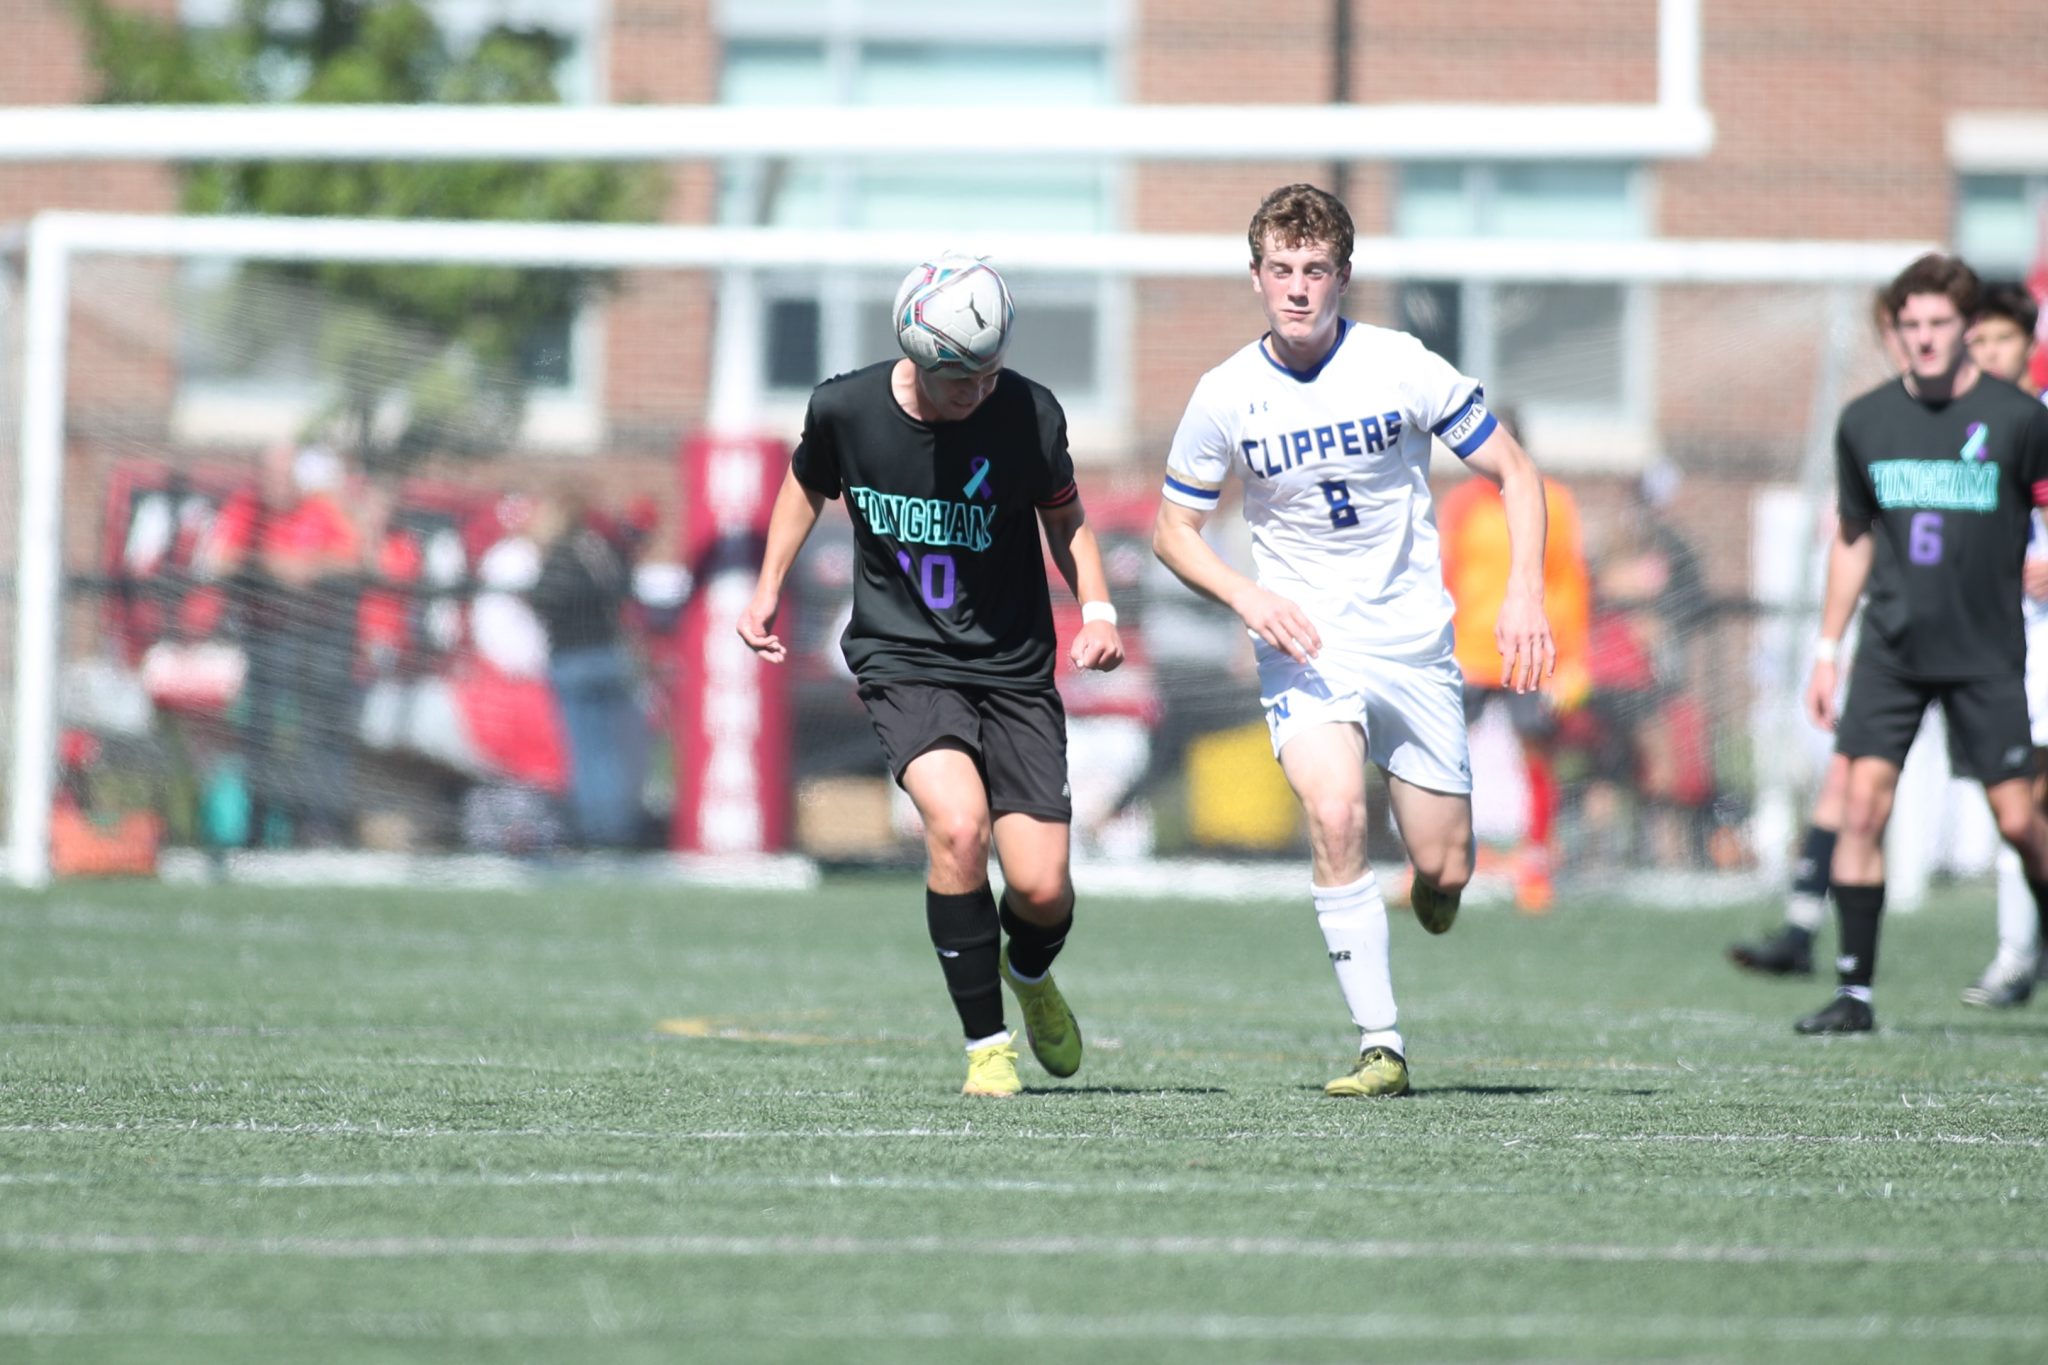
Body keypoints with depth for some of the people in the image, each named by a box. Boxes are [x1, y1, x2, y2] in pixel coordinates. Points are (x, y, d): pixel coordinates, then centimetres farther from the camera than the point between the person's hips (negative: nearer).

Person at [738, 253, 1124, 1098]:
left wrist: (1096, 608, -8)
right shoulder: (845, 410, -9)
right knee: (958, 824, -27)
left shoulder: (1030, 416, -10)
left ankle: (1031, 975, 33)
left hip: (1013, 669, 1)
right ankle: (986, 1043, -11)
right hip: (902, 662, -1)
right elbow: (808, 486, 14)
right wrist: (767, 591, 16)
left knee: (1041, 887, -7)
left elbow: (1063, 518, 8)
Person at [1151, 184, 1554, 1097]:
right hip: (1304, 639, -1)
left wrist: (1524, 593, -13)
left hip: (1414, 638, 1)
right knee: (1336, 815, -27)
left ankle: (1427, 898, 41)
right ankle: (1380, 1045, -19)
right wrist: (1247, 596, -13)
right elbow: (1173, 530, 6)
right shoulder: (1226, 396, -5)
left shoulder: (1401, 368, -8)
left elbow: (1513, 473, 1)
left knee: (1445, 871, 1)